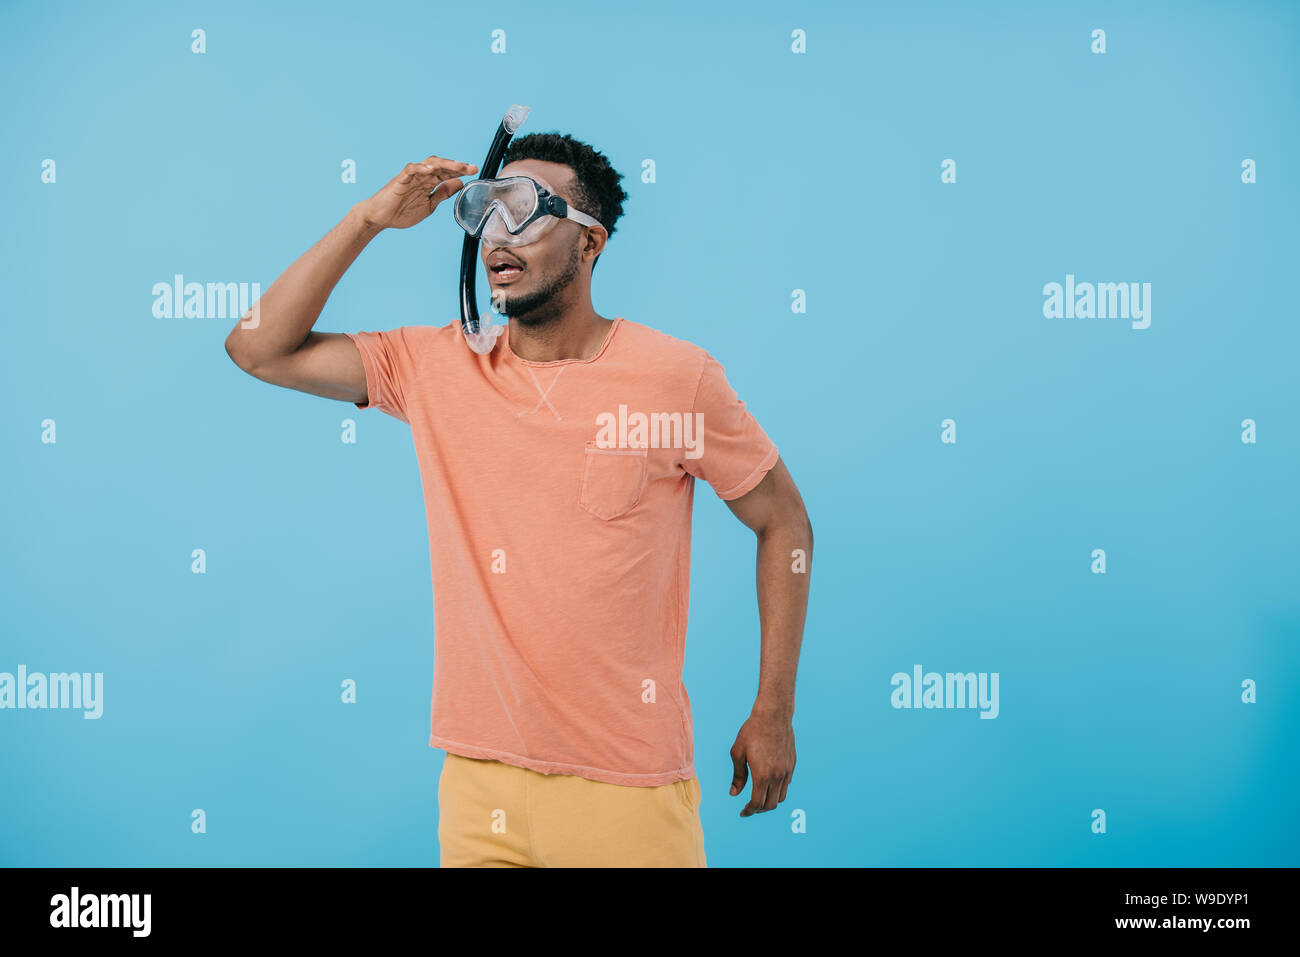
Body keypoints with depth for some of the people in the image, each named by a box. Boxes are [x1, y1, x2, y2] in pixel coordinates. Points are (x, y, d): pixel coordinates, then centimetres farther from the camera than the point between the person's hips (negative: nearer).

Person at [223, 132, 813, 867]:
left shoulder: (676, 377, -6)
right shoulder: (438, 366, 2)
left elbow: (784, 521, 2)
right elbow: (259, 349, 0)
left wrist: (774, 714, 0)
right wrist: (369, 220, -6)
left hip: (627, 784, -2)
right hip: (479, 780, 3)